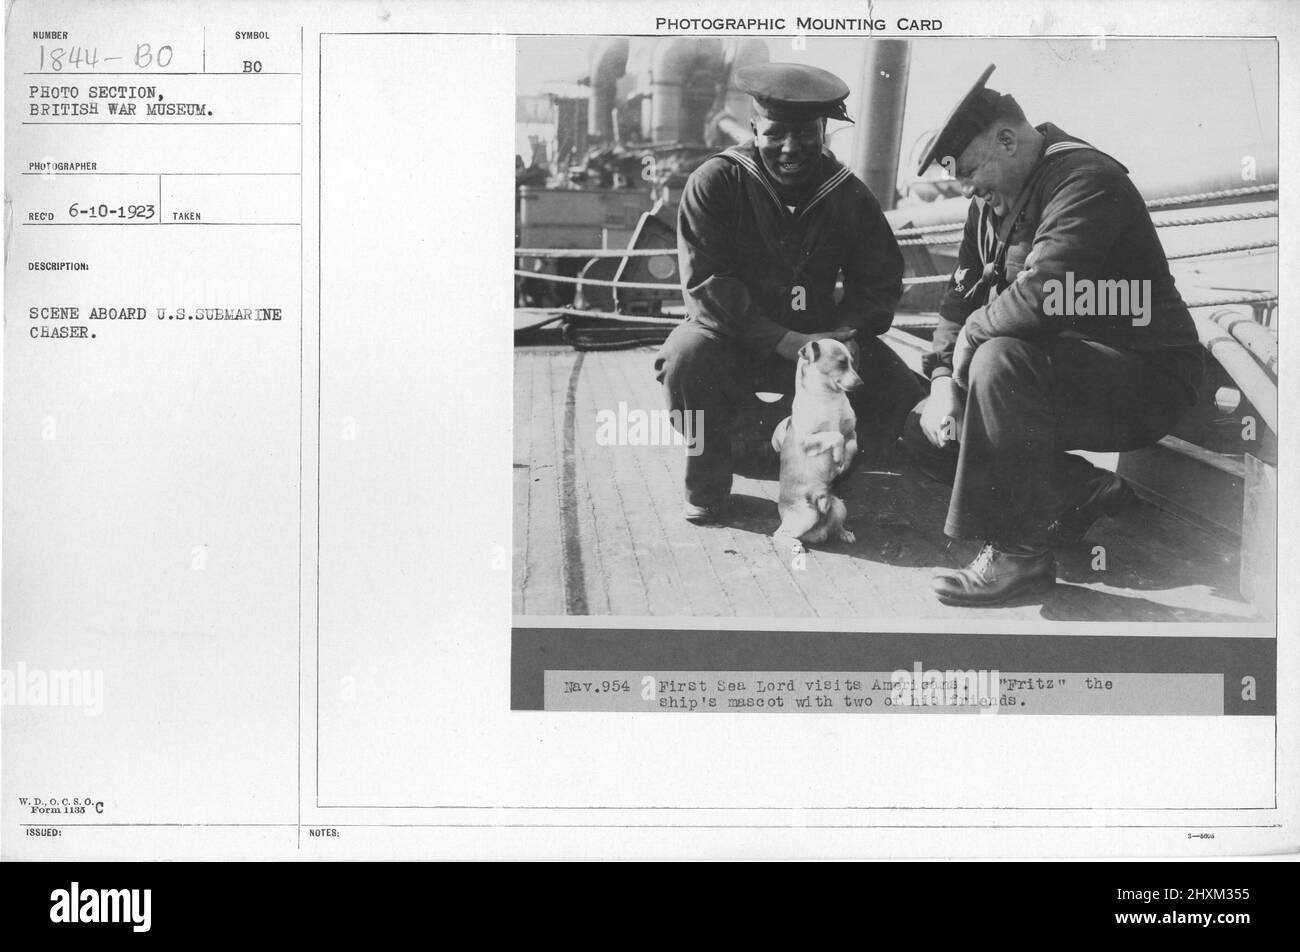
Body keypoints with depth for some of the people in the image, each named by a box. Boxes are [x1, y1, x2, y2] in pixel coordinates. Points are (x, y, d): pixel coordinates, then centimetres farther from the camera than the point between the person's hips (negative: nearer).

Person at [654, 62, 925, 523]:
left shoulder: (849, 196, 2)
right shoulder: (715, 183, -11)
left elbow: (879, 283, 6)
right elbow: (706, 284, -18)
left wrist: (842, 338, -16)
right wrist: (785, 342, -26)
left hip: (818, 336, 4)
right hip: (734, 340, -4)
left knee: (902, 399, -16)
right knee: (687, 356, -37)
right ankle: (707, 461, -8)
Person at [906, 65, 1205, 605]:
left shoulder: (1084, 178, -20)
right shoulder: (993, 201, 10)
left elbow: (1040, 298, -34)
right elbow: (960, 298, 12)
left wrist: (970, 338, -17)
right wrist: (943, 379, -5)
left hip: (1148, 379, -10)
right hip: (1055, 366, 10)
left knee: (1001, 360, -35)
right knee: (925, 432, 5)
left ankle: (1017, 551, -25)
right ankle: (1085, 494, 3)